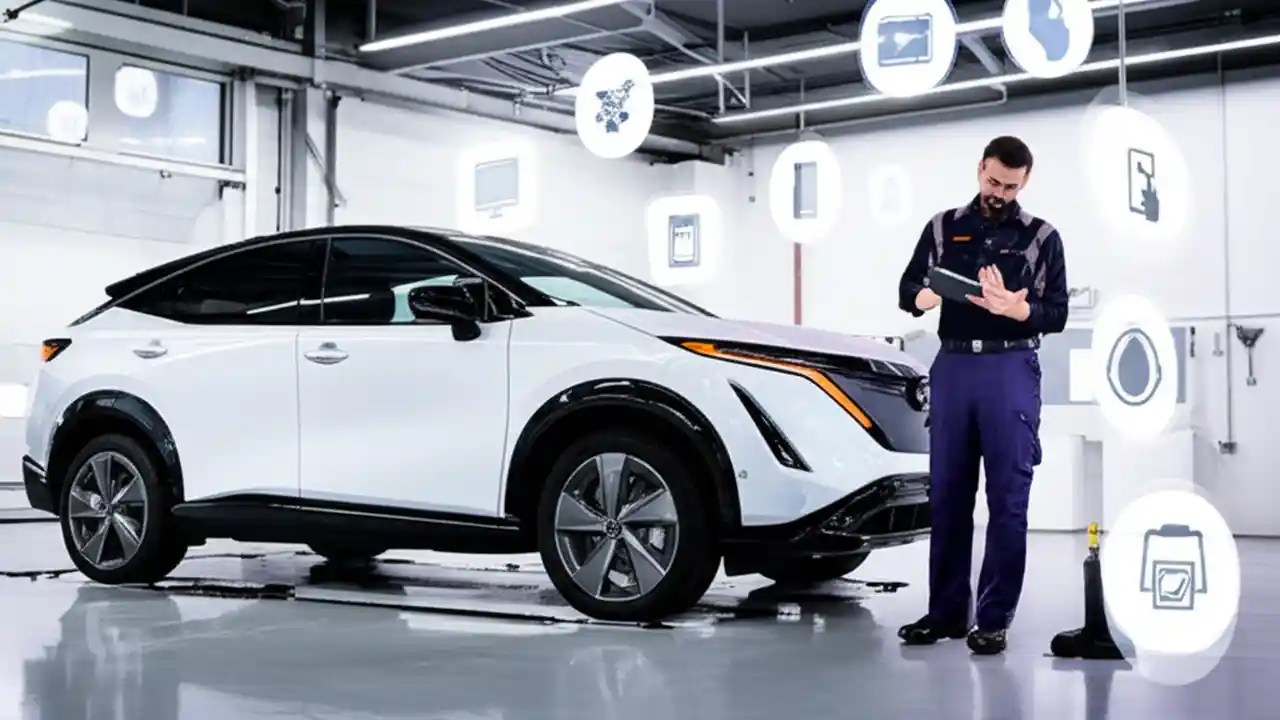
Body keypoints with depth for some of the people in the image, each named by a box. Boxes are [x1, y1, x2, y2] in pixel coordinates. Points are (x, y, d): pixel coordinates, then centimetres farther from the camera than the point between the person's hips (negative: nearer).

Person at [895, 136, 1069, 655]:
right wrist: (926, 296, -13)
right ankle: (947, 610, 11)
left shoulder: (1041, 237, 8)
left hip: (1011, 369, -2)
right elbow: (907, 290, 10)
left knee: (1007, 499, -5)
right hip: (952, 366, 3)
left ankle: (994, 619, -2)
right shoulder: (944, 227, 14)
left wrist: (1015, 308, -19)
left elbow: (1056, 315, 2)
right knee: (946, 495, 4)